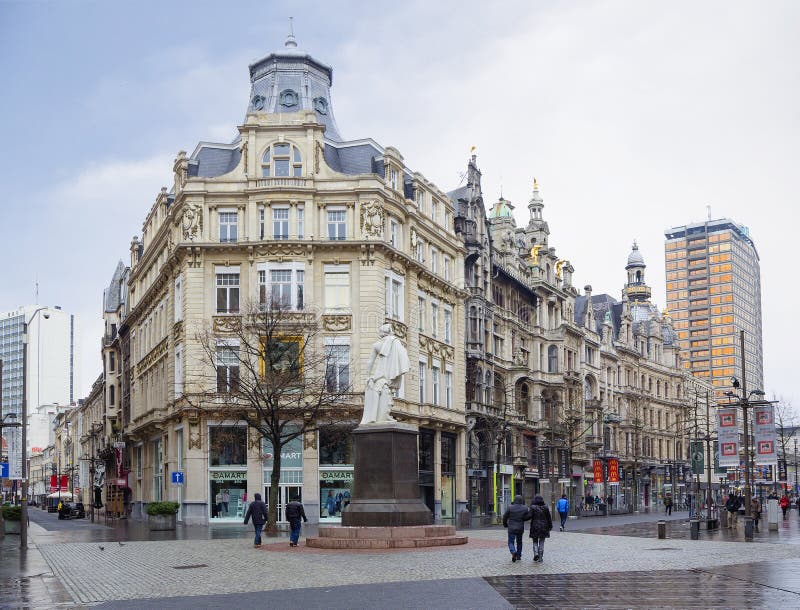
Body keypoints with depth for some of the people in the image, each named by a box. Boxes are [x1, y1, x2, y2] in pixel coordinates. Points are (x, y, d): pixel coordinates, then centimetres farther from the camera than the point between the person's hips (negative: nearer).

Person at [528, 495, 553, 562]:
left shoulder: (533, 507, -6)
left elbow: (530, 516, -17)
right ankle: (540, 557, 7)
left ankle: (536, 553, -10)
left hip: (535, 527, -2)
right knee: (541, 542, 9)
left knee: (535, 542, 11)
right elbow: (549, 518, 4)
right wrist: (550, 526, 12)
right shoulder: (545, 508, 1)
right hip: (543, 528, 2)